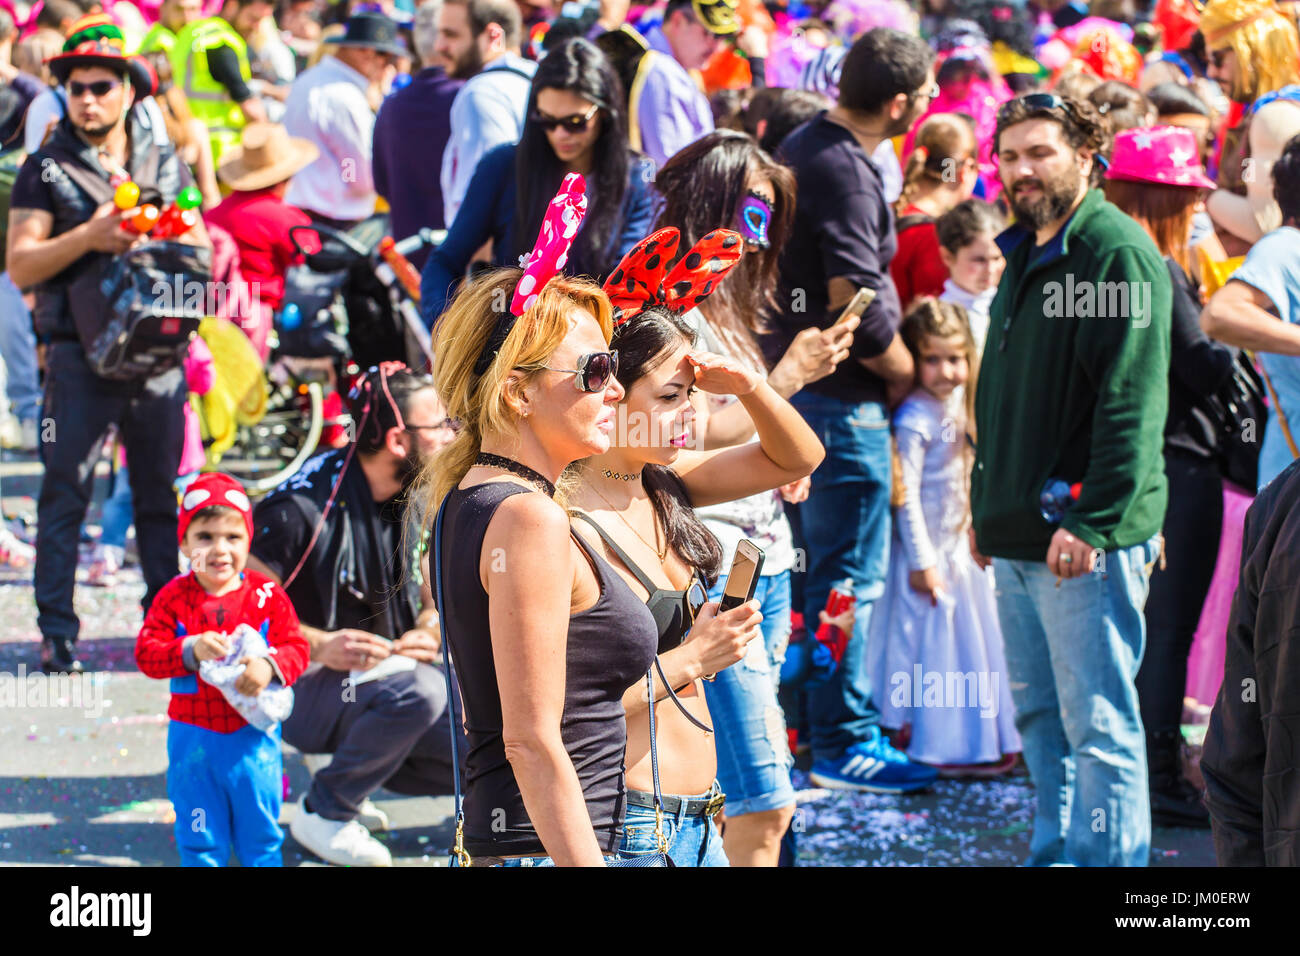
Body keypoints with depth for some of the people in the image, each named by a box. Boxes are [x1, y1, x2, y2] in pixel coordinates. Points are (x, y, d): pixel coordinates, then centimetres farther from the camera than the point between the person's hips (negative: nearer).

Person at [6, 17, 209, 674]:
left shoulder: (165, 163, 13)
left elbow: (198, 245, 15)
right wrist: (88, 236, -16)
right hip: (80, 351, -3)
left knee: (160, 492, 8)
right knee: (65, 493, -4)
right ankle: (56, 632, -1)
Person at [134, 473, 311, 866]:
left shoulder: (266, 595, -4)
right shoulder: (174, 598, -5)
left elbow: (296, 649, -7)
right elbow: (147, 654, -12)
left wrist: (269, 666, -29)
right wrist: (191, 650, -29)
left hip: (252, 735, 0)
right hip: (193, 739, 0)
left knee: (260, 832, 11)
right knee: (200, 838, 9)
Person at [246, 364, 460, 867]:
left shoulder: (417, 503, 4)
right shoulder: (304, 504, -19)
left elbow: (434, 599, 16)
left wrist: (426, 633, -8)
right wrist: (319, 646, -30)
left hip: (383, 671, 7)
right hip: (301, 689, -7)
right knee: (416, 691, -36)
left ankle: (353, 780, 10)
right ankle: (324, 813, -14)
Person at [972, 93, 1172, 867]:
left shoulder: (1118, 252, -13)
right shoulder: (1025, 255, 16)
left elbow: (1131, 404, -19)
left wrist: (1092, 521, -23)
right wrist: (988, 506, 19)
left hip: (1086, 540, -9)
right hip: (1020, 539, 9)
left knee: (1097, 722, -6)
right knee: (1038, 714, 16)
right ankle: (1056, 852, 25)